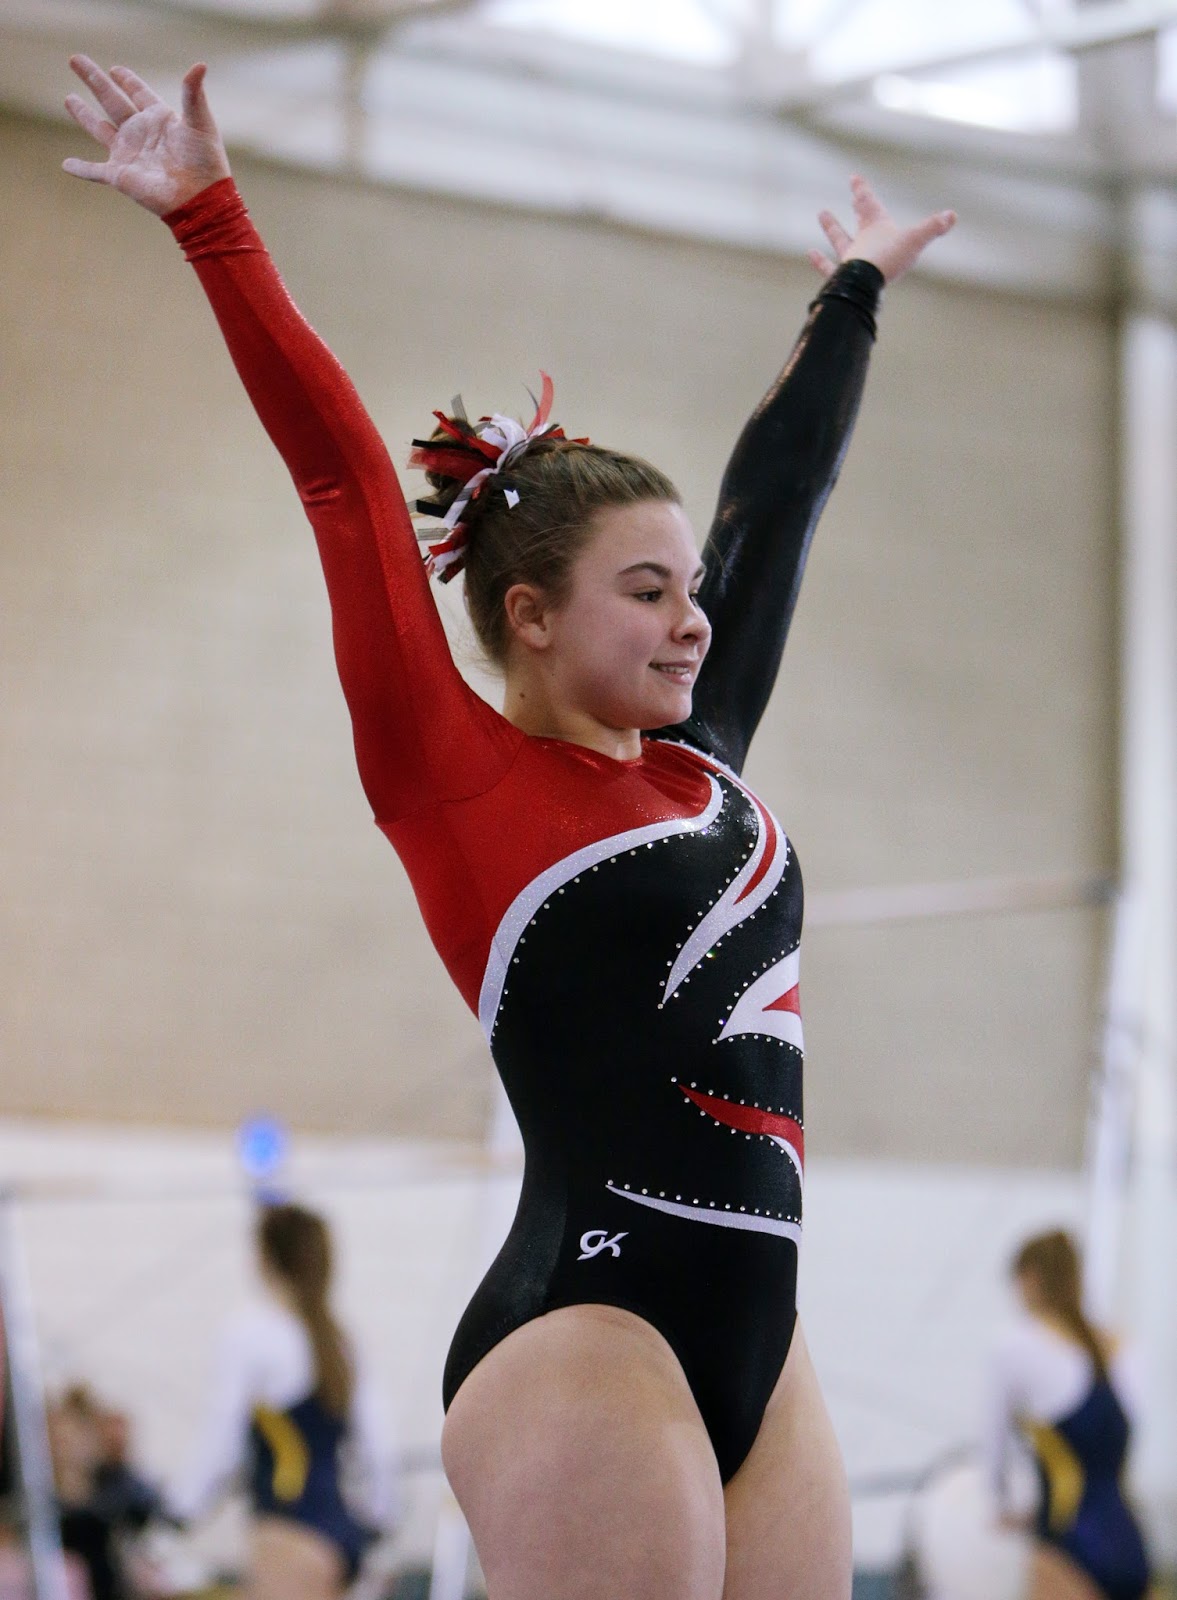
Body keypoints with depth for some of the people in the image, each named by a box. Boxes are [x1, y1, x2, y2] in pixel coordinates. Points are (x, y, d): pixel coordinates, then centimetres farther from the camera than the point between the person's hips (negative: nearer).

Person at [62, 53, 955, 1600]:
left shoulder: (702, 767, 17)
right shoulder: (457, 775, 0)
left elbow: (779, 498, 27)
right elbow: (343, 477, -3)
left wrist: (855, 290, 40)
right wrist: (211, 218, -7)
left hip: (756, 1340, 7)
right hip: (585, 1331, -7)